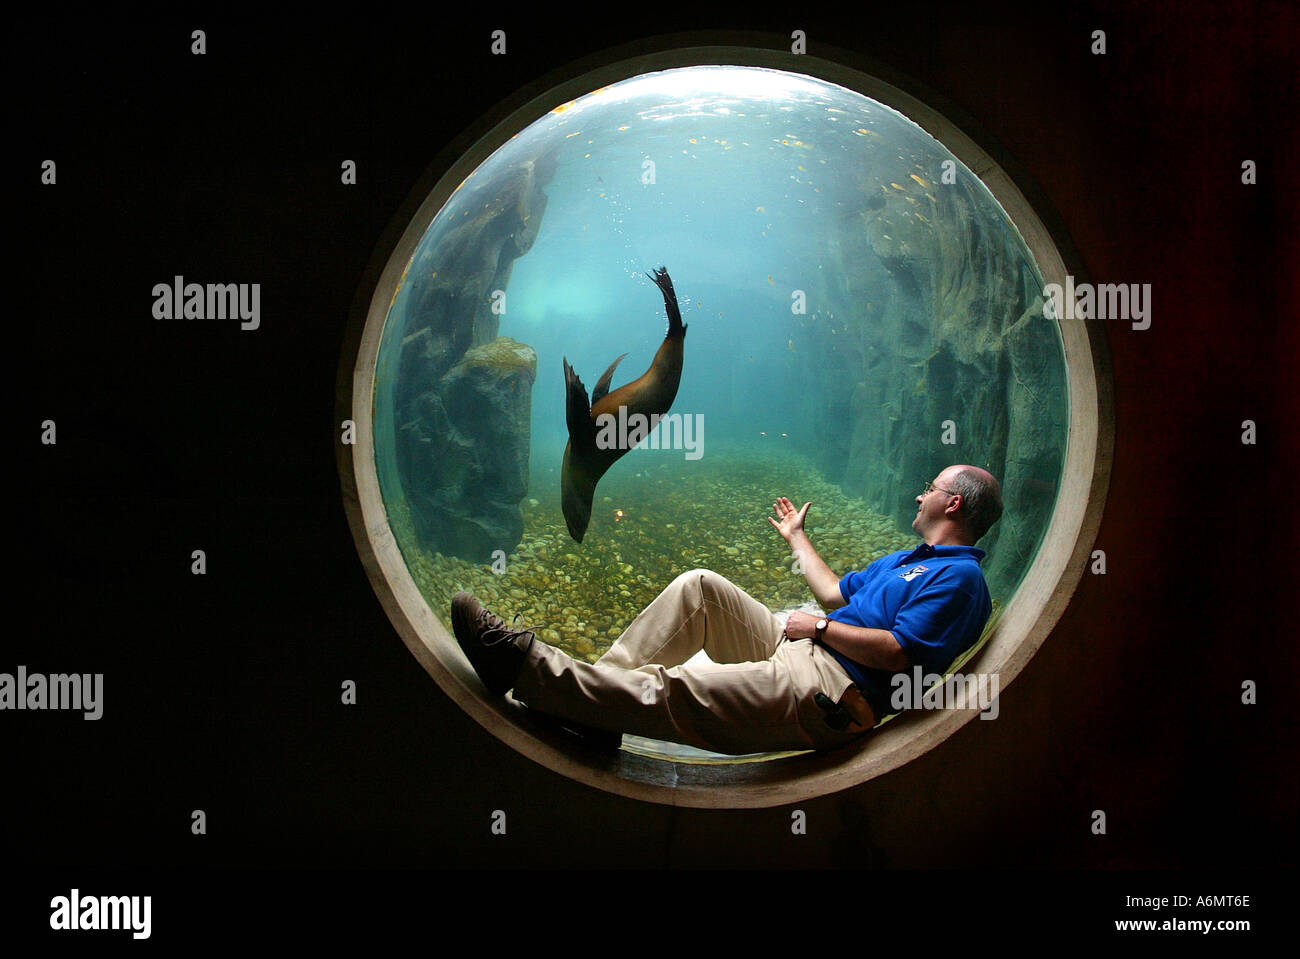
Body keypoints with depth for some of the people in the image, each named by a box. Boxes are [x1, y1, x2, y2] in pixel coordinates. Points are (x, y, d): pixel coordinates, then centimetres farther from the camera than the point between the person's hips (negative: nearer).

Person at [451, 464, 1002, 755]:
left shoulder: (958, 578, -7)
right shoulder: (910, 560, 27)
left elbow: (897, 653, -19)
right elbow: (836, 594, 33)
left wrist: (819, 626, -11)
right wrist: (796, 537, 44)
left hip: (828, 695, -10)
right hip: (799, 652, 11)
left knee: (669, 692, -22)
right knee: (699, 586, -1)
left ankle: (525, 669, -25)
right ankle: (601, 684, -9)